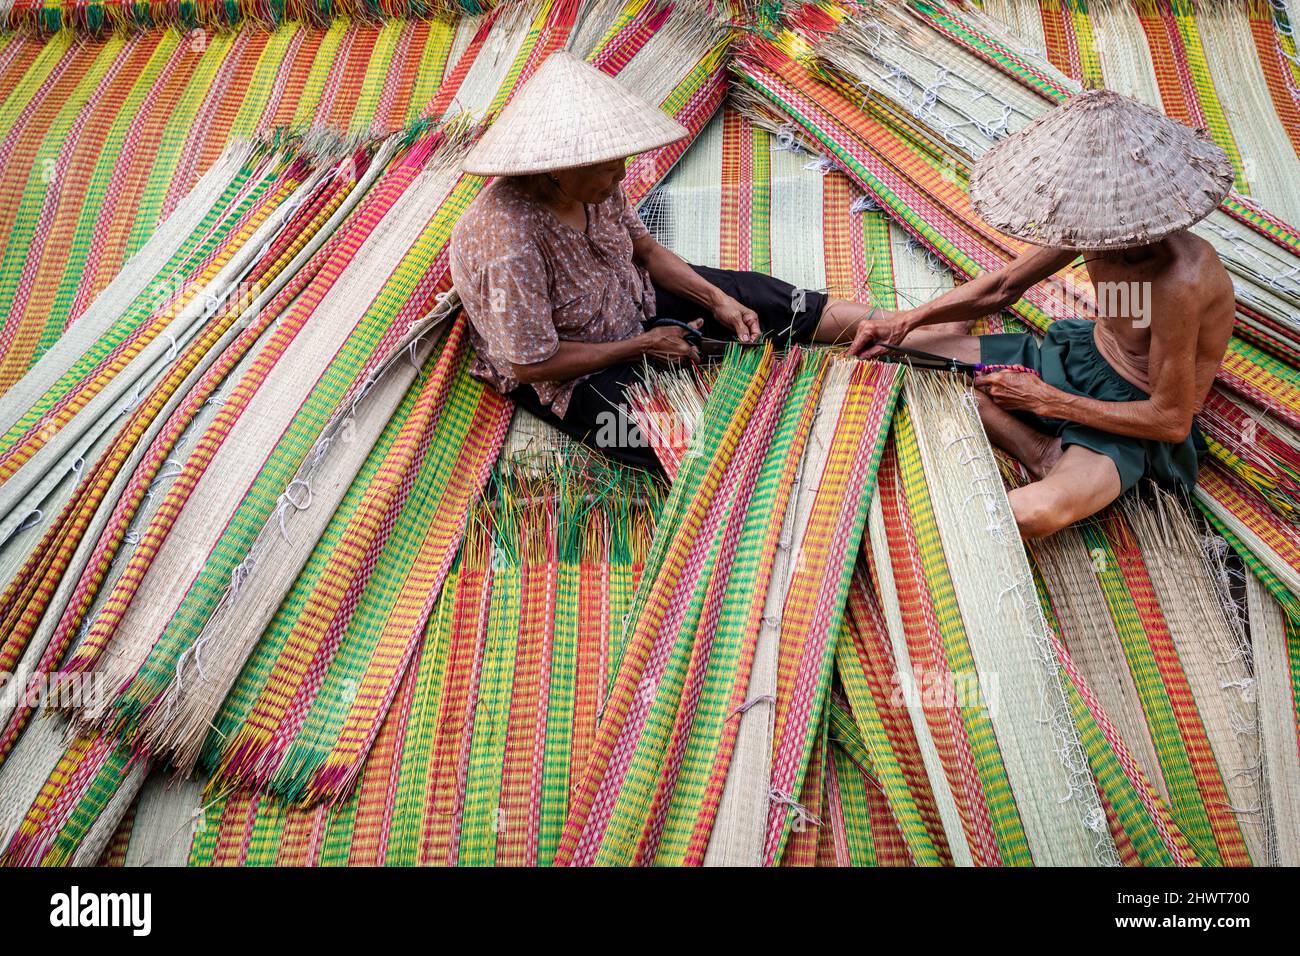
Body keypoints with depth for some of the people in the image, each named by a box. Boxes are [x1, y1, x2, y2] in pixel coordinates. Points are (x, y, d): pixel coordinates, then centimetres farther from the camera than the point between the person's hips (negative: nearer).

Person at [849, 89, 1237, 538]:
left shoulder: (1177, 280, -31)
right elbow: (1003, 286, 6)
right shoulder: (1098, 227, -9)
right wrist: (908, 320, -6)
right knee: (915, 345, -1)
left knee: (1037, 513, -41)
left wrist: (1046, 400, -21)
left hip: (1133, 420, -8)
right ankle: (1043, 453, -8)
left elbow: (1172, 421, -24)